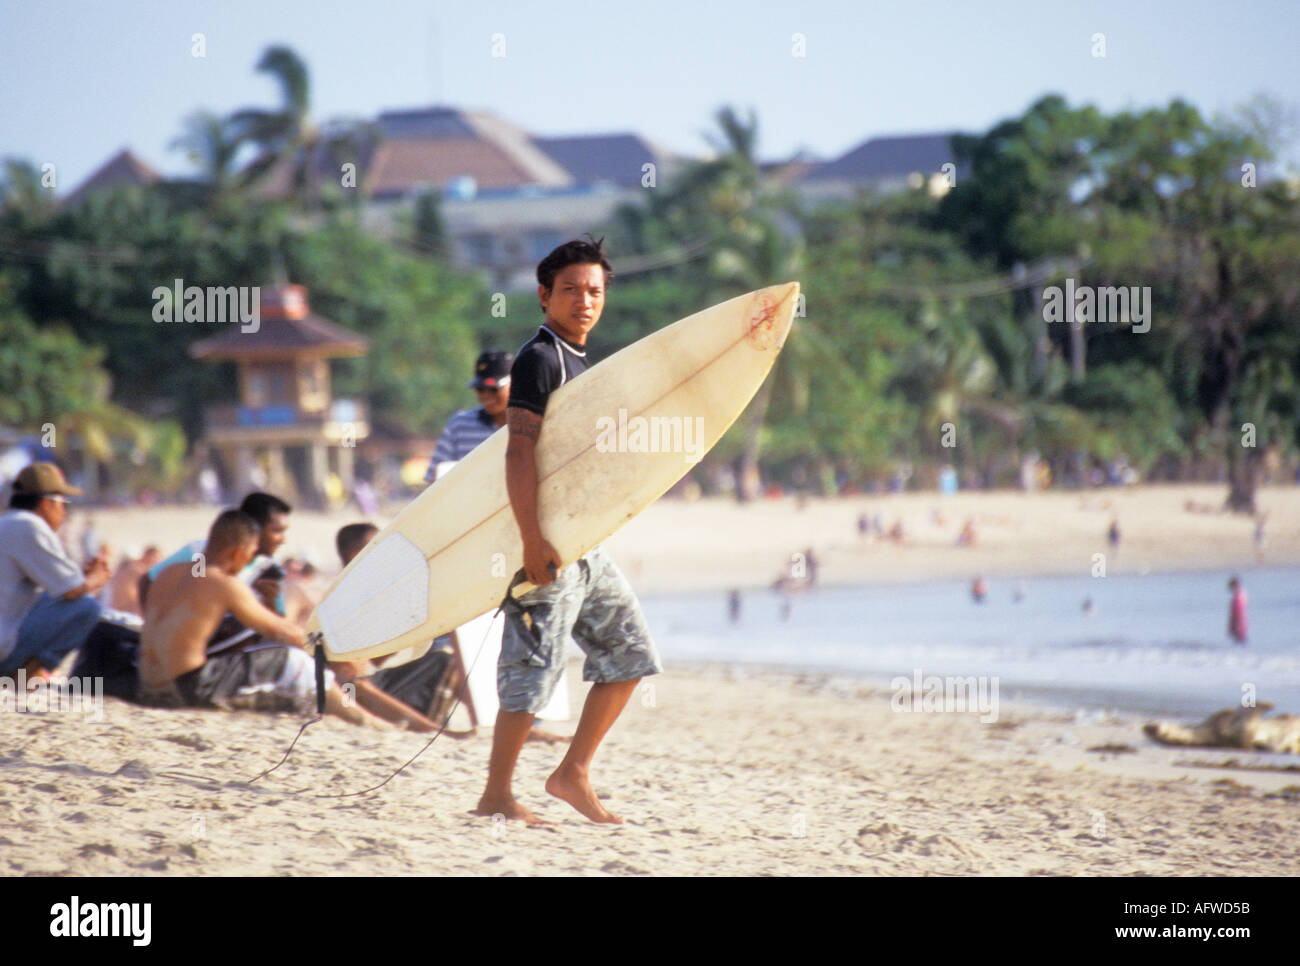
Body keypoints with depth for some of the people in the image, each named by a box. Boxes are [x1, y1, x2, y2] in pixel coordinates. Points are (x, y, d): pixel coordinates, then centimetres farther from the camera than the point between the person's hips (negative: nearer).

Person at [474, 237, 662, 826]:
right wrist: (533, 539, -26)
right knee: (534, 666, -6)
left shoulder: (578, 362, 17)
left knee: (630, 653, 9)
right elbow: (520, 452, -19)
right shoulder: (538, 359, -12)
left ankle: (573, 773, 13)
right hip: (549, 540, -10)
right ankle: (497, 795, 2)